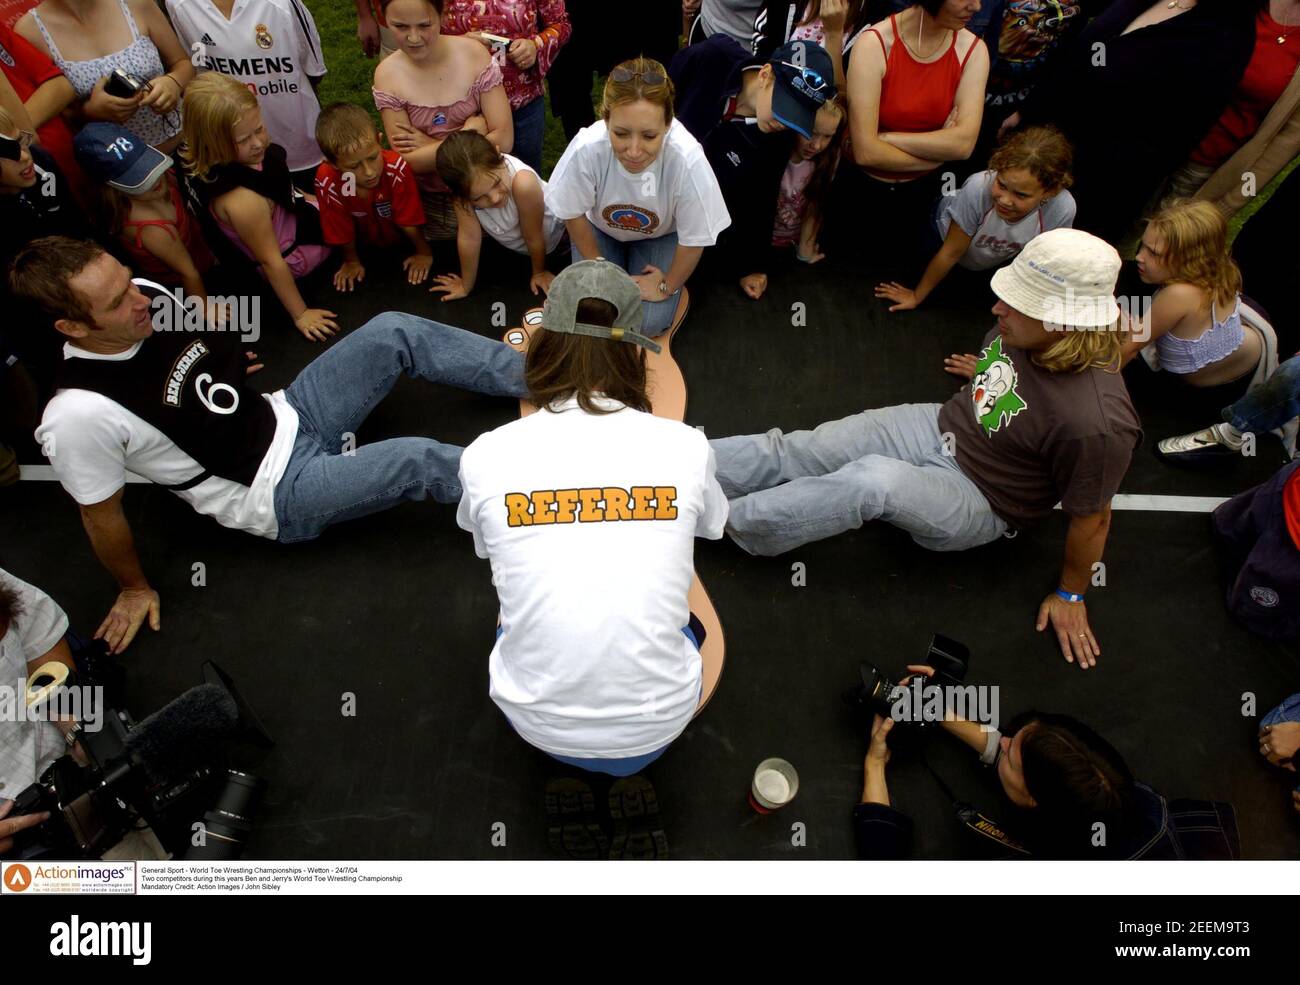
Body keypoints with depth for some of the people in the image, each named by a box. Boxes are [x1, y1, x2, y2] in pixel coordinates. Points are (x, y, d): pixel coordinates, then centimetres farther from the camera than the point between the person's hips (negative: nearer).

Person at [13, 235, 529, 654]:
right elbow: (101, 514, -10)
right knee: (421, 461, -24)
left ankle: (534, 373, 1)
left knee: (394, 331, -8)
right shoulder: (79, 417, -25)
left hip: (287, 414, 7)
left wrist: (222, 368, 9)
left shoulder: (145, 299, -6)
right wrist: (135, 589, 2)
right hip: (278, 494, -7)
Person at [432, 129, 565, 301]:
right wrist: (466, 286, -15)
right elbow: (469, 237, -25)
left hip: (553, 234, -3)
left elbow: (533, 238, -30)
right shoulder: (466, 185, -35)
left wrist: (539, 273, -14)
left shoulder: (523, 183, -46)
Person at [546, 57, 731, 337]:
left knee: (648, 322, -13)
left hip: (660, 235, -1)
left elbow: (694, 238, -22)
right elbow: (574, 214, -14)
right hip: (601, 227, 1)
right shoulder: (586, 148, -36)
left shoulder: (687, 159, -39)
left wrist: (668, 285, -9)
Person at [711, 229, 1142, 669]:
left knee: (876, 480, -36)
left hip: (977, 501, -6)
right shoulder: (1027, 330, -13)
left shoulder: (1096, 425, -33)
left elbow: (1091, 517, -17)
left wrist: (1071, 595, -3)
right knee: (788, 454, -9)